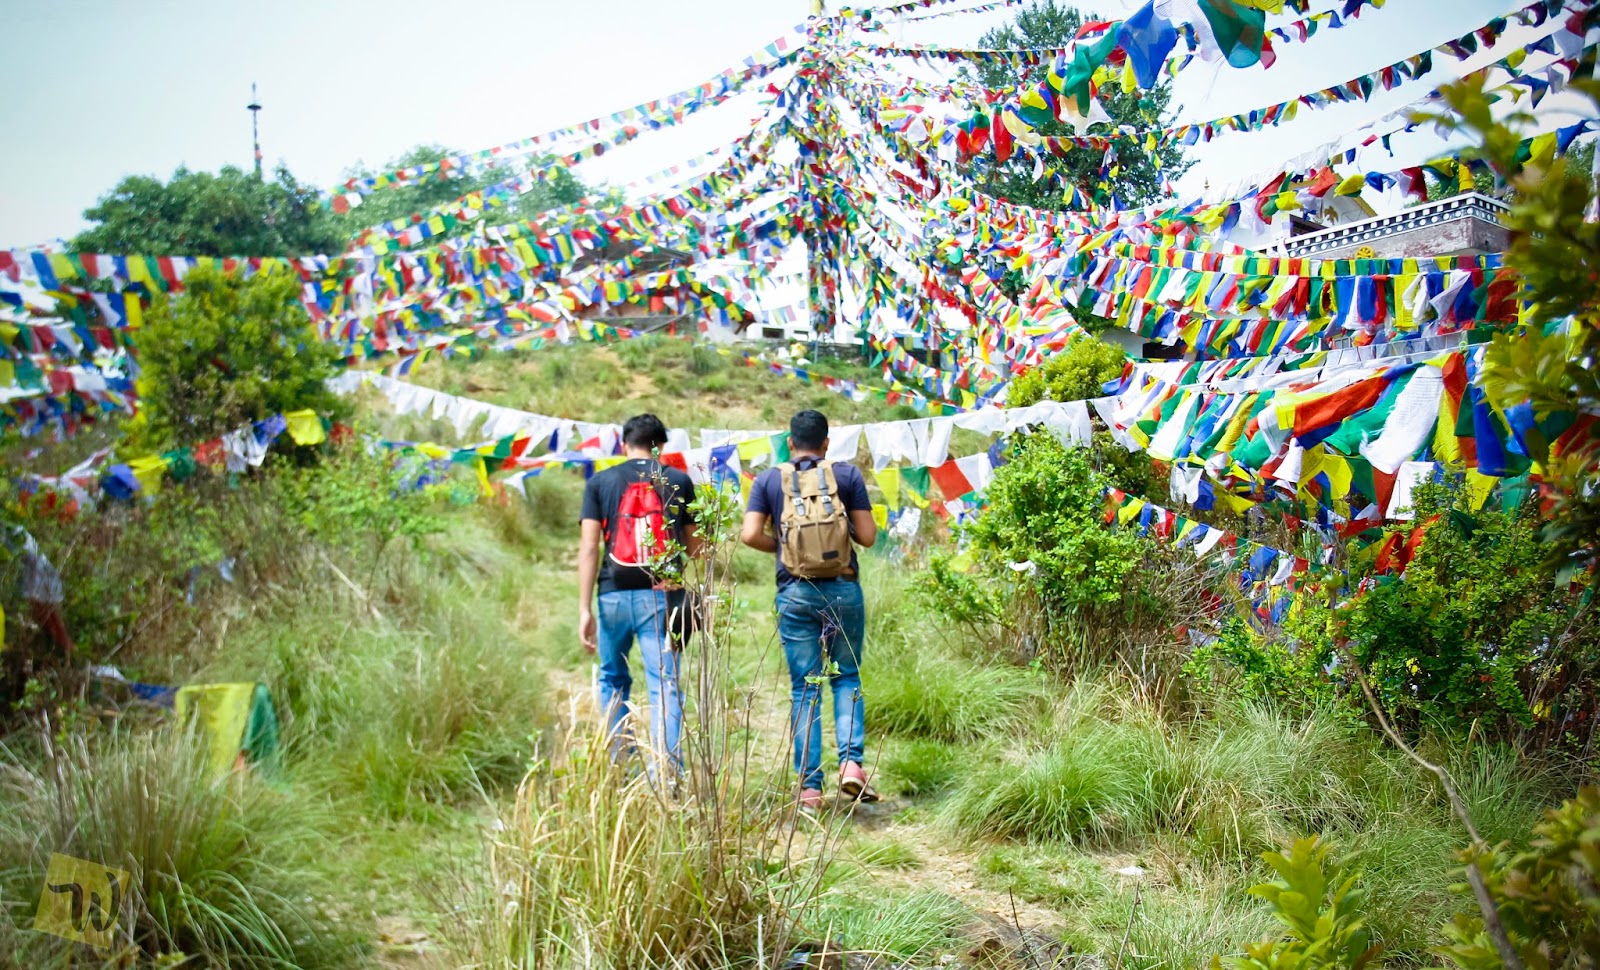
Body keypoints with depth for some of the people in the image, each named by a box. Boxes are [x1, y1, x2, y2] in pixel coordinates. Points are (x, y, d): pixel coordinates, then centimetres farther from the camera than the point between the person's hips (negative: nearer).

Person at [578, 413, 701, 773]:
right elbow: (694, 546, 8)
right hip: (662, 595, -1)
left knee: (613, 682, 19)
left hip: (615, 595, 1)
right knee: (665, 685, -1)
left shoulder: (600, 482, 6)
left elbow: (589, 546, -3)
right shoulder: (679, 481, 7)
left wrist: (585, 609, -4)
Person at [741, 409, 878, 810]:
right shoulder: (847, 474, 0)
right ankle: (851, 762, -2)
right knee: (846, 677, 16)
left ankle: (809, 786, 5)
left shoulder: (769, 480, 2)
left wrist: (780, 545, 12)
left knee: (804, 688, 6)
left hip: (795, 593, 0)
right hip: (844, 590, 0)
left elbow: (751, 535, -7)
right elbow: (868, 536, -2)